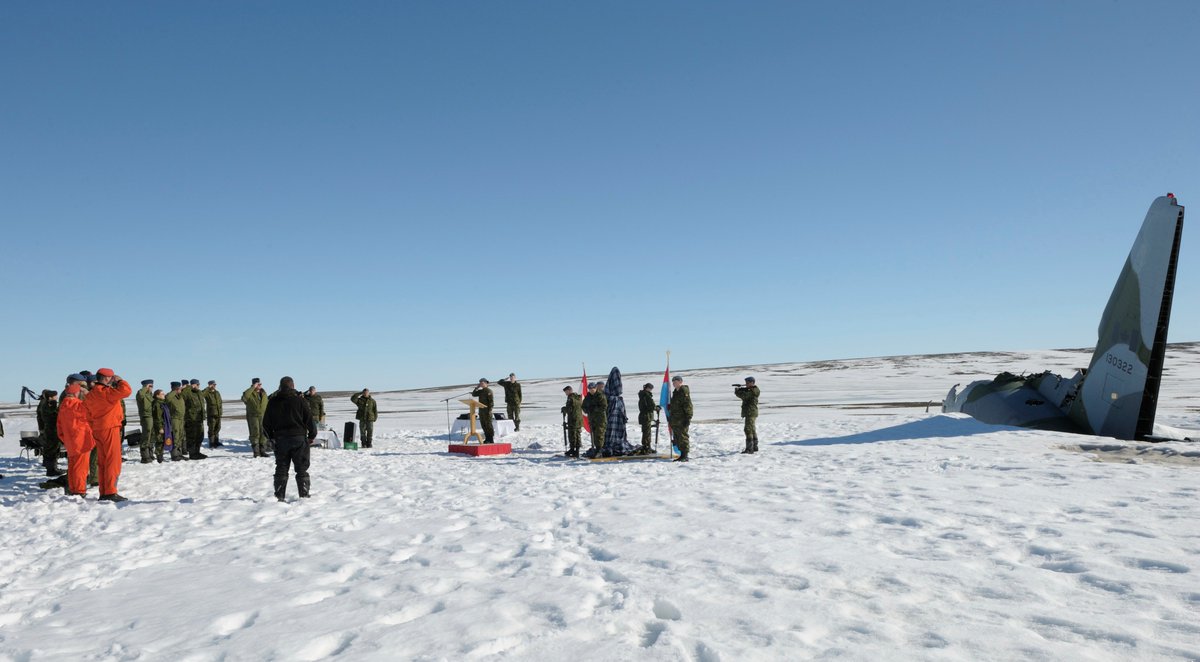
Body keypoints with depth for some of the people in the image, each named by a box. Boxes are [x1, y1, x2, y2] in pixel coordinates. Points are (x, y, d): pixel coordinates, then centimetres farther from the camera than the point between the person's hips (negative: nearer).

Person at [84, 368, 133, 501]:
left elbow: (88, 416, 18)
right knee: (113, 461, -5)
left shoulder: (91, 394, 13)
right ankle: (111, 493, -7)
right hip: (110, 429, -9)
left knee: (103, 462, 12)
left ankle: (103, 493, 15)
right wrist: (120, 381, -8)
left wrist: (92, 432, 23)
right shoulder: (106, 392, -15)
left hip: (98, 430, 9)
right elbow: (127, 391, -26)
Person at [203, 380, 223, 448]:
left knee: (217, 428, 13)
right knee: (212, 428, -3)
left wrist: (220, 409, 12)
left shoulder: (217, 392, 15)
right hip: (211, 414, -6)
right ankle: (211, 443, 3)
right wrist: (208, 388, -26)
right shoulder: (207, 392, -6)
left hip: (218, 414, 7)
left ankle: (216, 442, 24)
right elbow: (201, 394, -29)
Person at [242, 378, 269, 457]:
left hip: (263, 416, 5)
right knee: (255, 433, -6)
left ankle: (262, 451, 13)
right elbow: (244, 397, -31)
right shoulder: (249, 393, -5)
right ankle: (256, 452, -1)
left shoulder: (264, 393, 13)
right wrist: (253, 388, -28)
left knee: (263, 433, 5)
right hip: (253, 416, -5)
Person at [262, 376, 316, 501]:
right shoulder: (299, 400, -6)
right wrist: (312, 435, 7)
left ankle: (279, 497, 9)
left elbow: (266, 423, 8)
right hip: (299, 438, -2)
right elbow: (310, 419, -5)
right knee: (302, 469, 4)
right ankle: (304, 495, 2)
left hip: (280, 439, 3)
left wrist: (271, 436, 21)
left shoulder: (273, 402, 3)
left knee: (281, 470, 10)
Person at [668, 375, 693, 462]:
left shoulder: (684, 391, -11)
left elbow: (688, 405, -17)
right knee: (677, 438, 11)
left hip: (682, 419, -10)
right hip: (675, 420, 10)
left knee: (683, 437, -7)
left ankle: (685, 456, -3)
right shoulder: (675, 392, 19)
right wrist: (670, 417, 25)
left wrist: (688, 418, -21)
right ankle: (682, 455, 16)